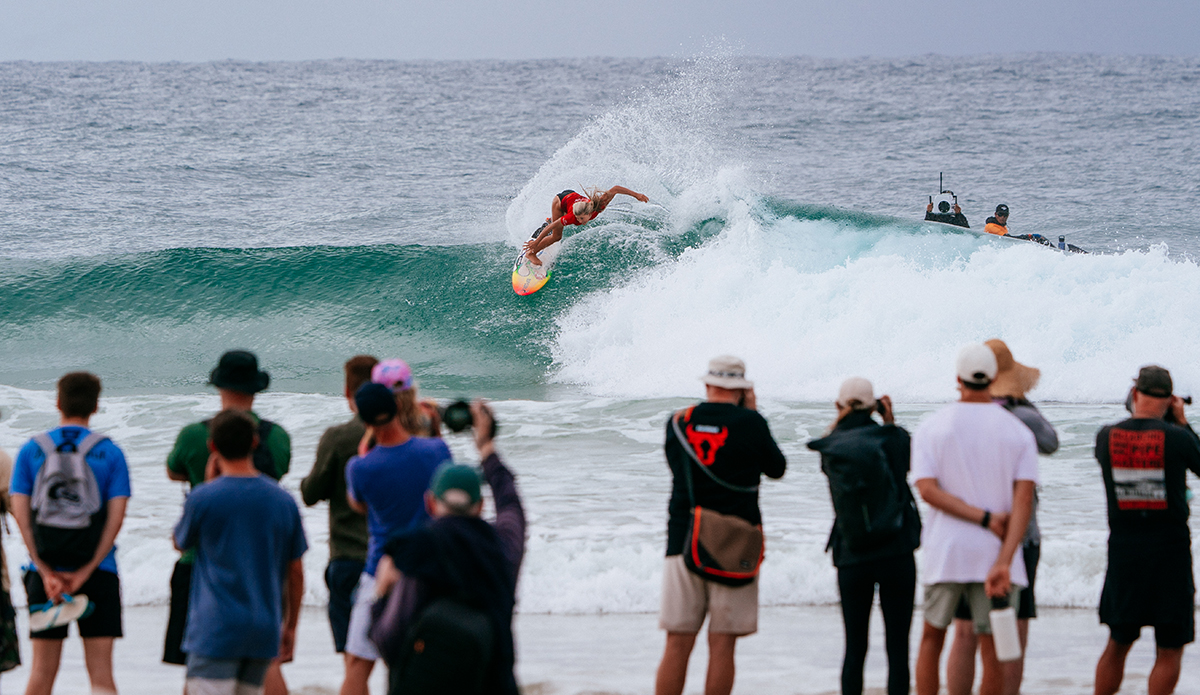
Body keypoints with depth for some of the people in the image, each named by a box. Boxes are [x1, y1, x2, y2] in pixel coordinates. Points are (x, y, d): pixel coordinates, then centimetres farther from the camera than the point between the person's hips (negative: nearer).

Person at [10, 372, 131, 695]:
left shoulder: (31, 450, 3)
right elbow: (116, 517, -6)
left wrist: (47, 572, -8)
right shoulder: (110, 453, 1)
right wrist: (85, 571, -8)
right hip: (99, 572, -1)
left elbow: (21, 514, -4)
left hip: (45, 571, 1)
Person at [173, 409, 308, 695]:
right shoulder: (283, 501, 3)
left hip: (215, 631, -5)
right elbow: (296, 572, 8)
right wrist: (290, 627, 19)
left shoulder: (204, 498, -9)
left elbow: (180, 543, 12)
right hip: (265, 633, 5)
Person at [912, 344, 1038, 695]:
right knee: (993, 649, 2)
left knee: (932, 637, 16)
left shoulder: (931, 428, 2)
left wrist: (985, 519, -10)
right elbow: (1024, 499, -9)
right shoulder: (1019, 431, 2)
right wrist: (1004, 563, -17)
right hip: (996, 553, -1)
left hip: (946, 551, 1)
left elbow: (927, 490, -11)